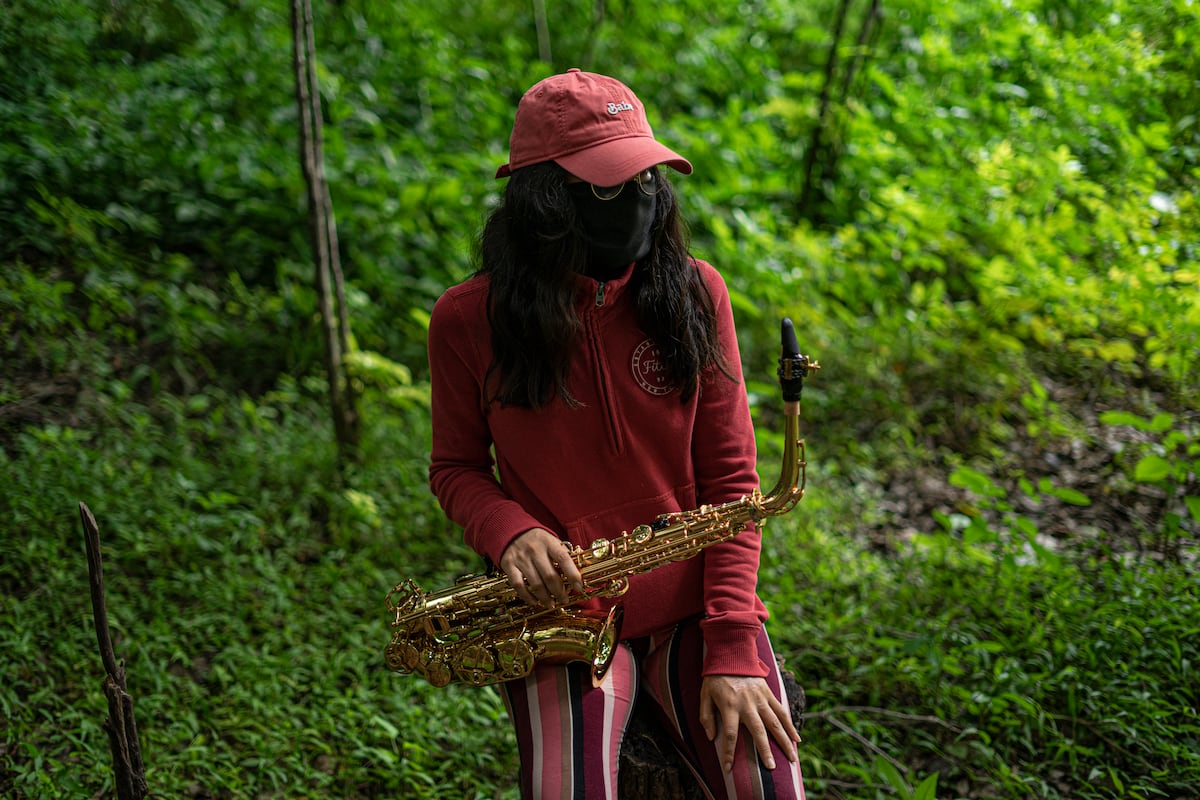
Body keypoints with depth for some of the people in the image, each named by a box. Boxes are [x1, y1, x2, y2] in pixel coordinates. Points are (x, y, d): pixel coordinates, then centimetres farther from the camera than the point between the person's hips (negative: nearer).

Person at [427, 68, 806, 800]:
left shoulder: (695, 292, -2)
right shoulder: (469, 320, -5)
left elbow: (731, 478, -1)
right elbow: (456, 467, 9)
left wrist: (732, 646, -10)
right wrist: (509, 532, -15)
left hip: (694, 603, 1)